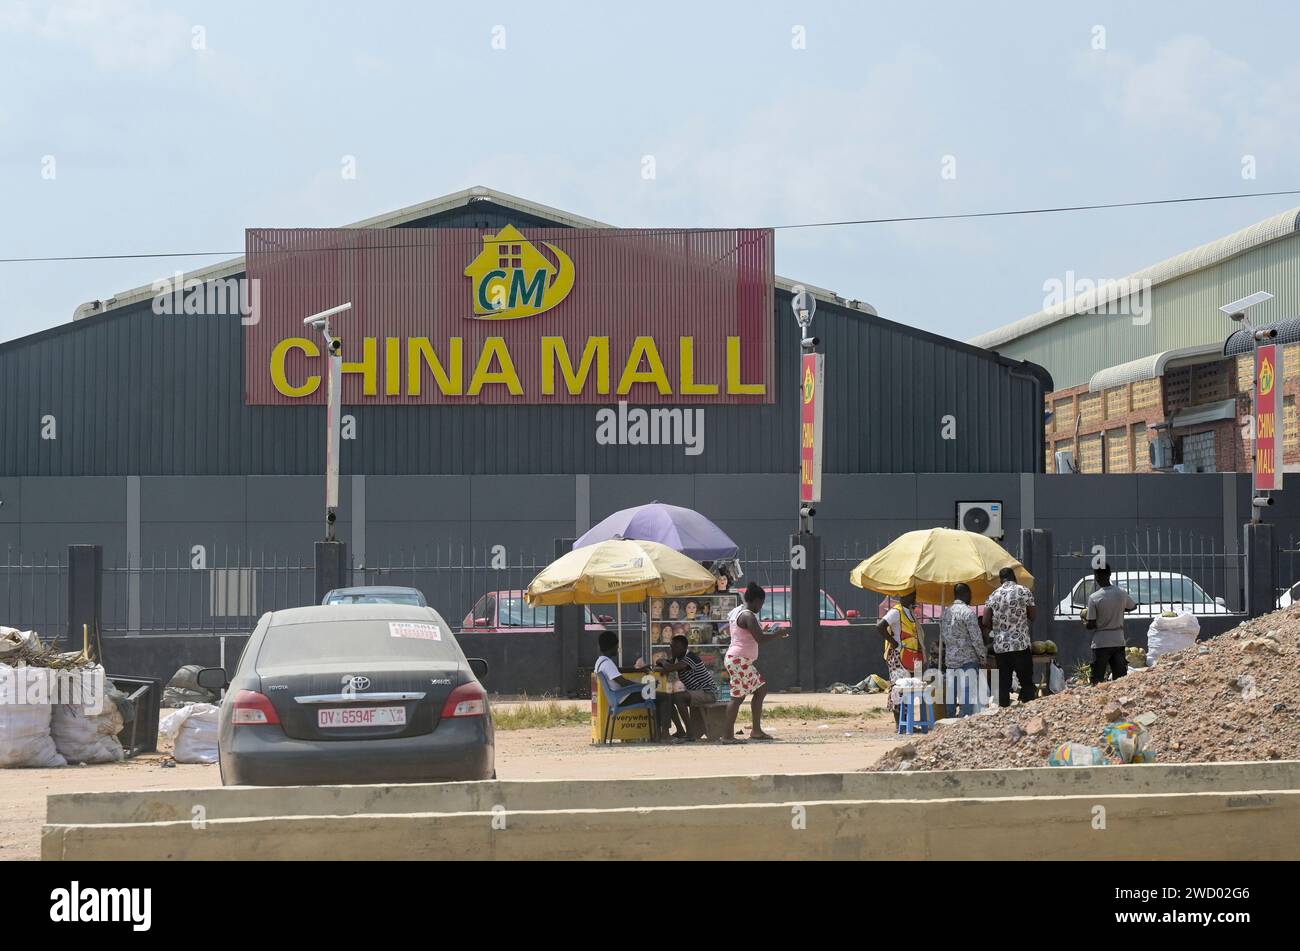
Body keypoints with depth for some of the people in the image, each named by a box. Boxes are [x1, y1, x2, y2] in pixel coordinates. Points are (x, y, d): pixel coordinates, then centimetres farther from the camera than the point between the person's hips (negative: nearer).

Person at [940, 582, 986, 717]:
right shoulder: (968, 612, -12)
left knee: (951, 696, 10)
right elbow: (976, 639, -13)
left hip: (950, 660, 7)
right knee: (968, 695, -7)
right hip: (968, 660, -7)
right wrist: (982, 658, -3)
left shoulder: (945, 613, 11)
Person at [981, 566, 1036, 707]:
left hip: (1000, 646, 3)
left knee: (1003, 685, 7)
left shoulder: (994, 595, 7)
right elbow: (1032, 616, 6)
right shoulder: (1024, 592, -2)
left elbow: (985, 622, 2)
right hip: (1020, 644, -3)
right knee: (1026, 682, 1)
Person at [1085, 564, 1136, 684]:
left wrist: (1084, 622, 9)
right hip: (1119, 641, 4)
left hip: (1101, 643, -4)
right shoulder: (1122, 593, -3)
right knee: (1121, 679, 8)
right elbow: (1132, 606, 19)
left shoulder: (1093, 598, -14)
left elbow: (1091, 625, -12)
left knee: (1097, 680, 2)